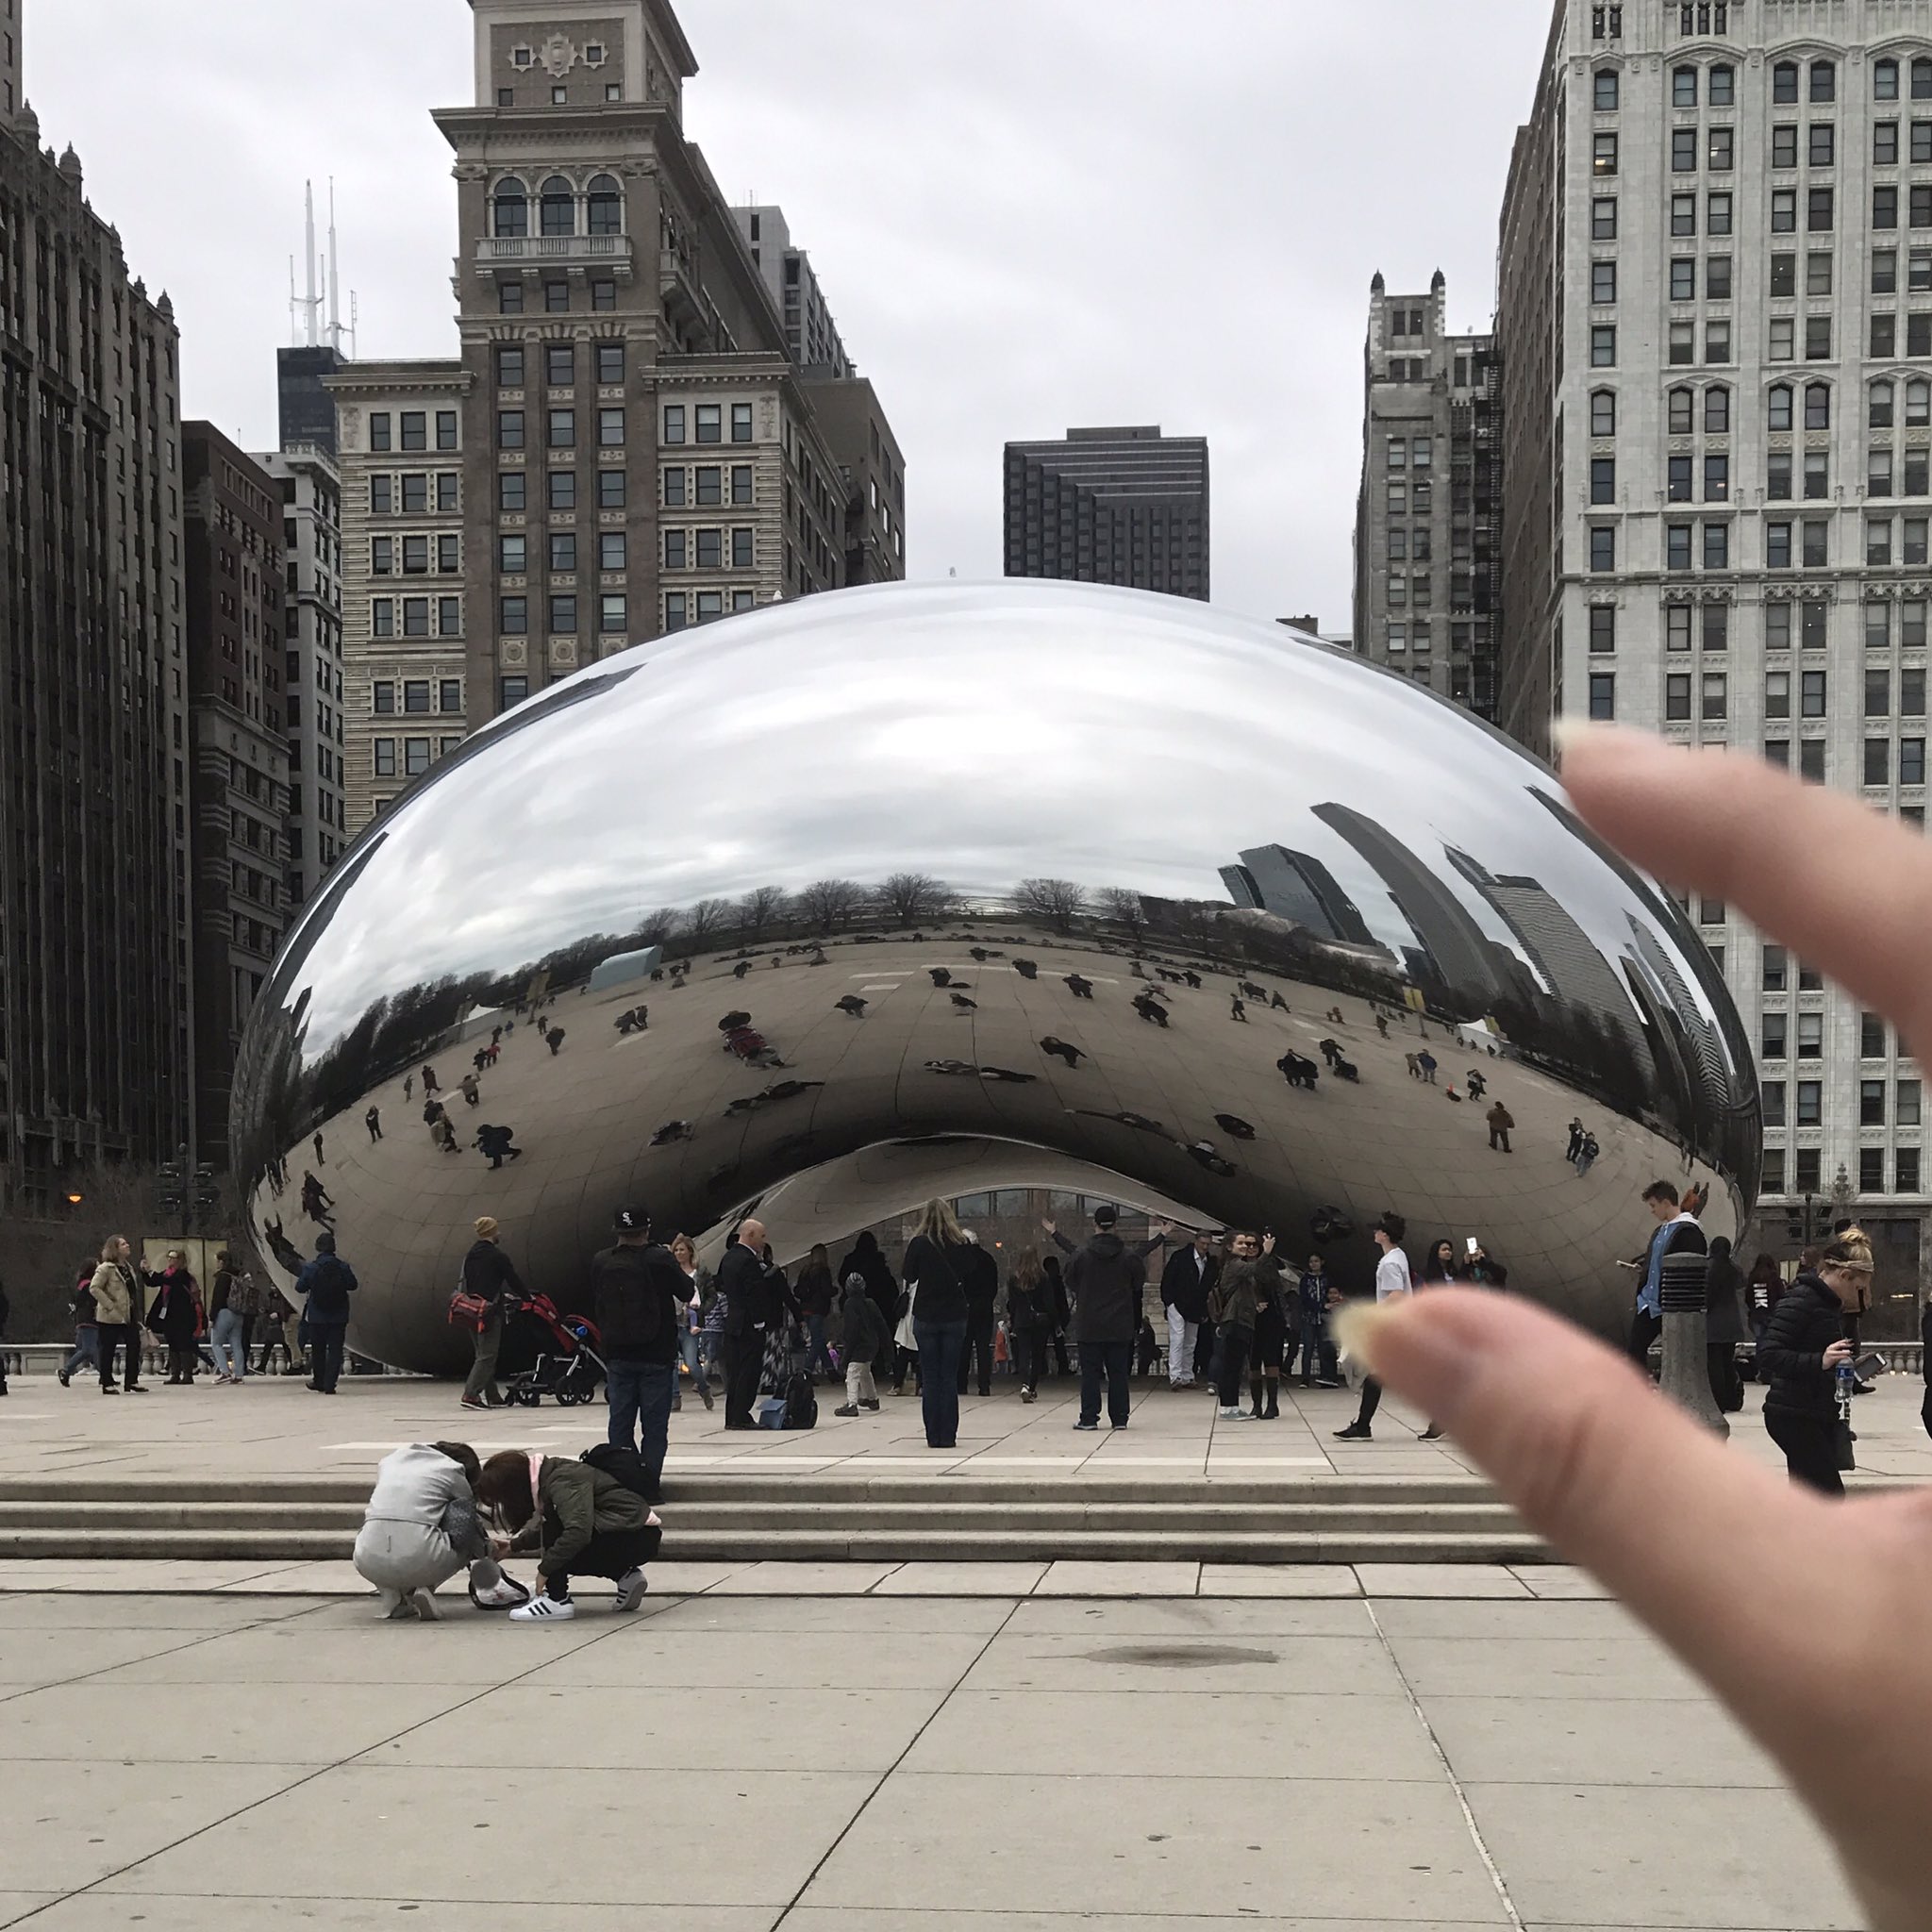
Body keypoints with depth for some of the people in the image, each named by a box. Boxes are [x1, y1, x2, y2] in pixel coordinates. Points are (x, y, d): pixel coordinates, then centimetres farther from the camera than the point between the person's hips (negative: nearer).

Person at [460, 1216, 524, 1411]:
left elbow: (466, 1283, 17)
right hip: (491, 1311, -8)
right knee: (487, 1355, -7)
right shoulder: (498, 1256, -10)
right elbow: (513, 1280, -5)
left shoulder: (470, 1256, 12)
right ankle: (471, 1394, -17)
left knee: (483, 1354, 13)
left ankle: (492, 1396, 16)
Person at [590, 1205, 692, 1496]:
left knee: (620, 1421, 10)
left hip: (617, 1355, 3)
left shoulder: (600, 1262, -3)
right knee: (654, 1423, 3)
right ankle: (649, 1483, 1)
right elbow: (687, 1291, -3)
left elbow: (594, 1301, 8)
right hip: (656, 1354, -3)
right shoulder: (659, 1259, -14)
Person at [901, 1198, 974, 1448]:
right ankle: (948, 1435, 4)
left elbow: (909, 1277, -3)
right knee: (950, 1377, 6)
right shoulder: (962, 1245, -4)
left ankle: (934, 1435, 4)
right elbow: (970, 1271, 9)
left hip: (925, 1317, -1)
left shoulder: (918, 1244, -9)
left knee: (930, 1378, 5)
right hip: (955, 1317, 1)